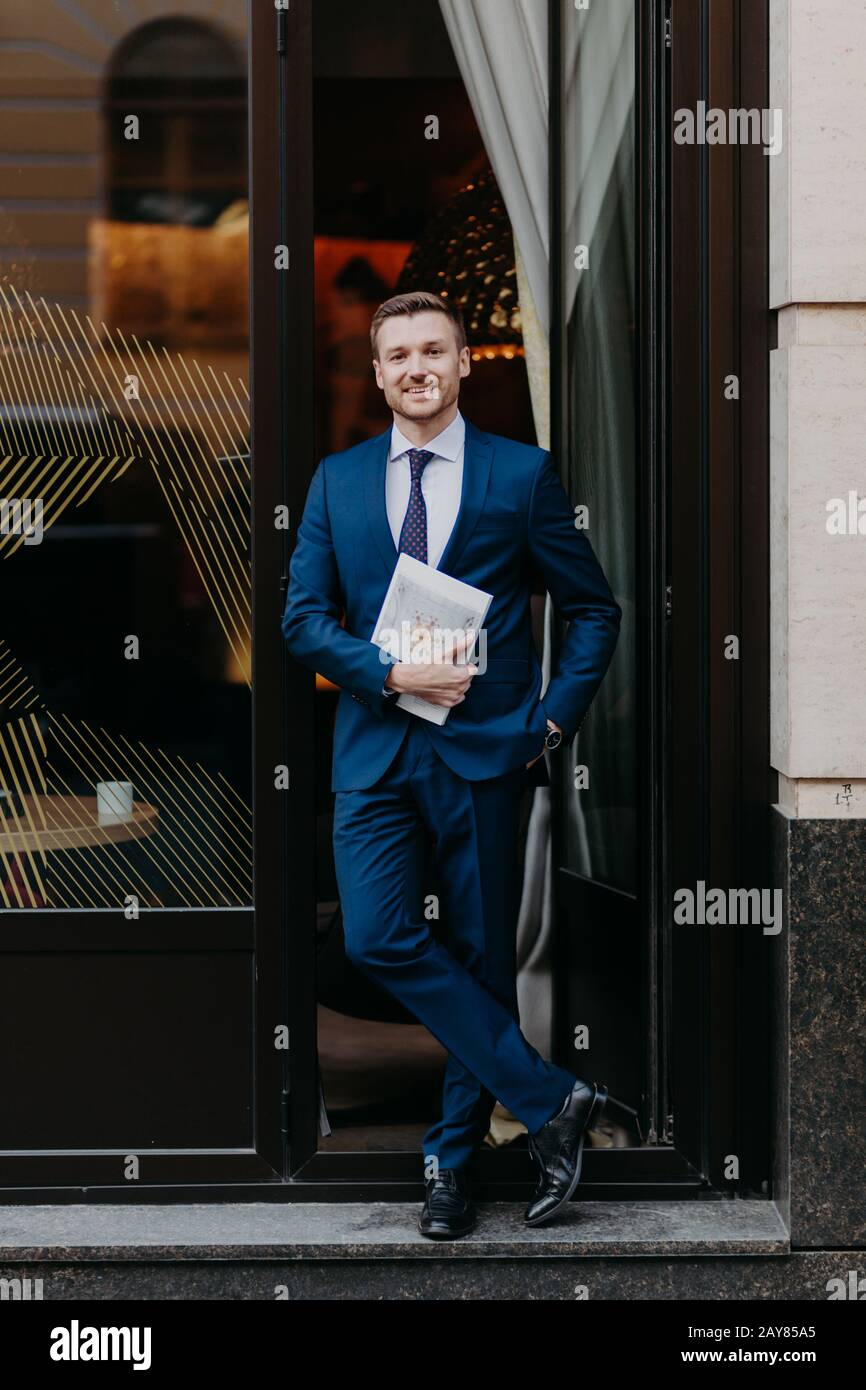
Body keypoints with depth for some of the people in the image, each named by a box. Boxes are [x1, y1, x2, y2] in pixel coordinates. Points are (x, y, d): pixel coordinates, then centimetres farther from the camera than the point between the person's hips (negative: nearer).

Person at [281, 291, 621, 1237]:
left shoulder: (522, 475, 4)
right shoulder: (337, 480, 10)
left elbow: (594, 610, 8)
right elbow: (302, 617, 5)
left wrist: (556, 717, -3)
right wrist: (391, 673, -10)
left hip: (485, 747, -2)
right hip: (375, 749, 2)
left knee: (482, 956, 3)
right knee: (378, 939, -13)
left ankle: (452, 1158, 17)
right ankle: (551, 1101, -4)